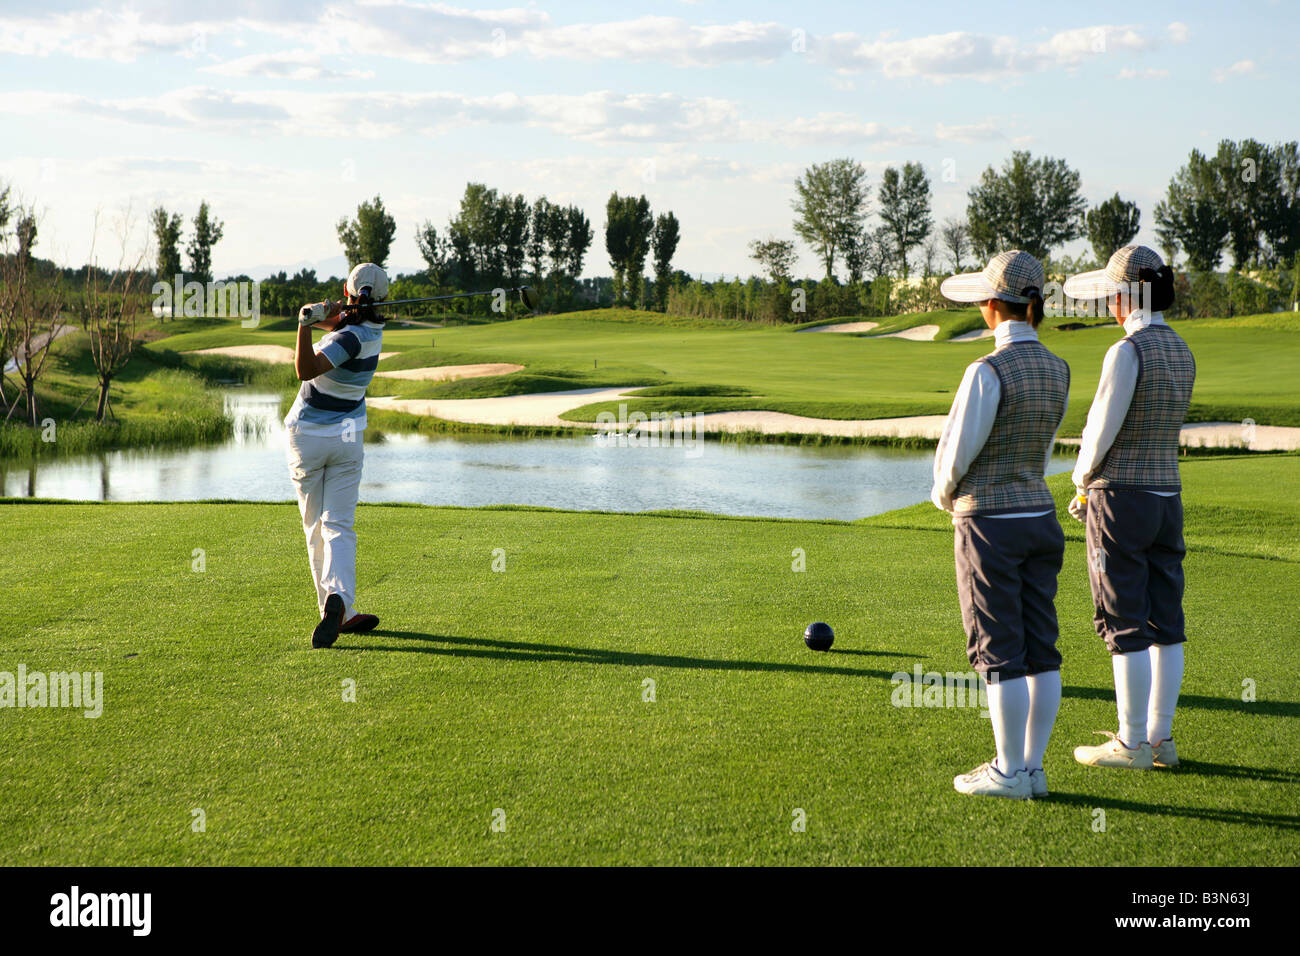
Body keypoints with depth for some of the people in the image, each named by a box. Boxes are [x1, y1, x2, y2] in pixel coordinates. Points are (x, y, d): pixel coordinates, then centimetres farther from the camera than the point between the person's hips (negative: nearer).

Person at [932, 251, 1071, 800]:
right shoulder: (1057, 371, 4)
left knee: (999, 651, 0)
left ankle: (1009, 773, 6)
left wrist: (944, 496, 5)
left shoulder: (989, 372, -18)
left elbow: (958, 452, -13)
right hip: (1041, 516, 7)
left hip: (989, 524, -7)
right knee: (1041, 648, 9)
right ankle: (1033, 768, 16)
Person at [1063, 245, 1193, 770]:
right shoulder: (1181, 352, 9)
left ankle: (1132, 743, 1)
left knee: (1125, 624, -3)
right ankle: (1160, 738, 15)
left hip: (1120, 497, -8)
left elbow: (1103, 428, -15)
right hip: (1167, 496, 8)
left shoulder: (1127, 351, -16)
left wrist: (1081, 487, 1)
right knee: (1165, 621, 9)